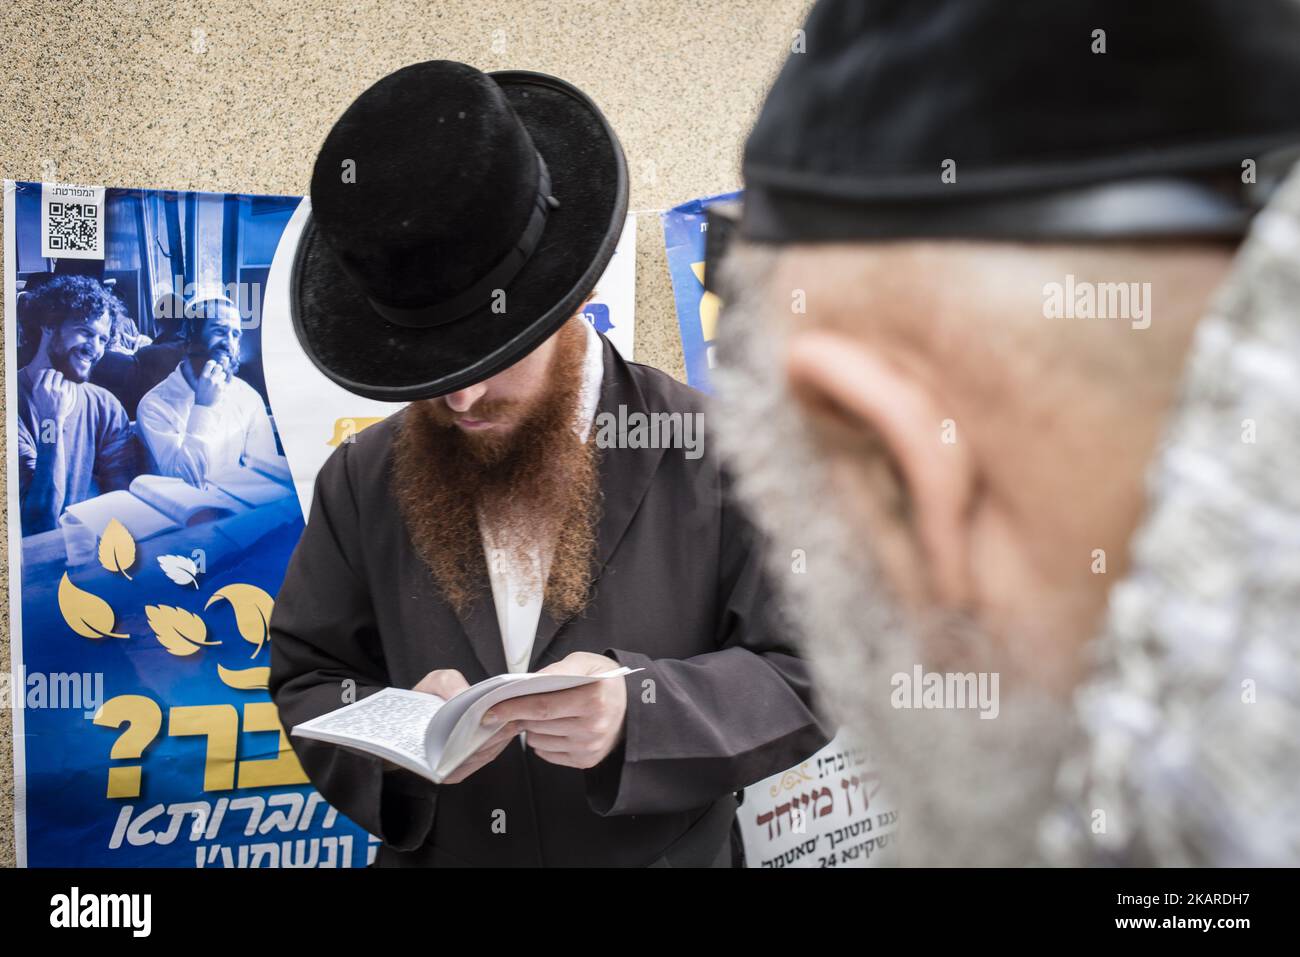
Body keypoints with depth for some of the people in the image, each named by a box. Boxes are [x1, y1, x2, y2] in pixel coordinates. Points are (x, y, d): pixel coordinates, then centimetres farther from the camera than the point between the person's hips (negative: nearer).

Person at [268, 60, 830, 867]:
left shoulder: (713, 454, -14)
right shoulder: (362, 482, -5)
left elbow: (804, 677, -11)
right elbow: (308, 678, 3)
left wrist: (641, 709, -29)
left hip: (671, 852, -1)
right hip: (426, 851, 2)